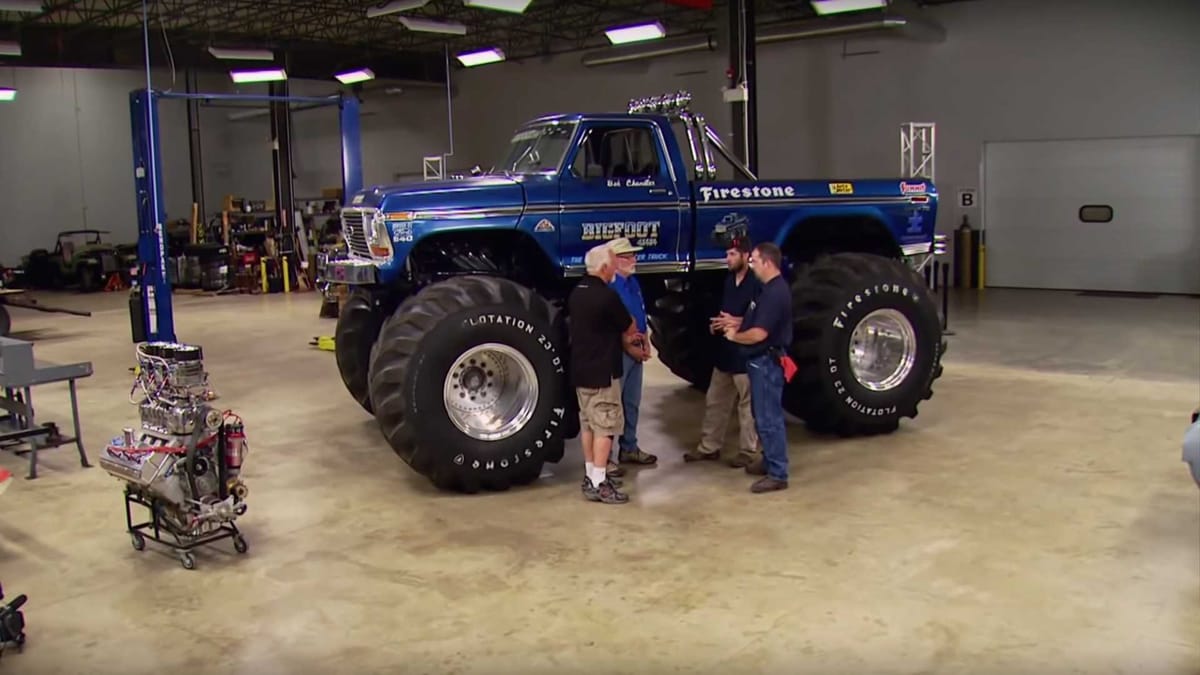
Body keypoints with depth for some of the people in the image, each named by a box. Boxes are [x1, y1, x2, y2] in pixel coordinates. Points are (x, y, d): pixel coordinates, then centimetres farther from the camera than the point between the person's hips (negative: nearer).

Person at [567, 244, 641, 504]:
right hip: (602, 373, -9)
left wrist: (623, 339, 19)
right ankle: (598, 484, -4)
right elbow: (631, 328, -6)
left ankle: (591, 475, 24)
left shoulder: (577, 293, 8)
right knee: (604, 427, -5)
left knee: (588, 424, 15)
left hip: (580, 370, 9)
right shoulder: (607, 296, -19)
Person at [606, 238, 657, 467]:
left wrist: (645, 343, 9)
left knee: (632, 402, 16)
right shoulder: (608, 286, -17)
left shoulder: (633, 282, 13)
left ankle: (629, 448, 27)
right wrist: (630, 348, -16)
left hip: (636, 350, 9)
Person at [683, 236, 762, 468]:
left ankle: (750, 451, 11)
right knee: (715, 401, 13)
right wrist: (718, 322, 6)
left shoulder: (756, 283, -14)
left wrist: (735, 321, -20)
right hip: (725, 351, 9)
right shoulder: (729, 281, 14)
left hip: (746, 354, -9)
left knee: (748, 405, 1)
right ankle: (709, 447, 23)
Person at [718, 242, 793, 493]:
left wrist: (734, 336, -9)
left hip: (767, 361, -11)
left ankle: (778, 475, -2)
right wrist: (737, 322, 7)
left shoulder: (775, 292, -22)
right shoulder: (770, 289, 12)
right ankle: (770, 461, 31)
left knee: (769, 418, -7)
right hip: (761, 360, 11)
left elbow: (759, 333, -26)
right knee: (764, 415, 19)